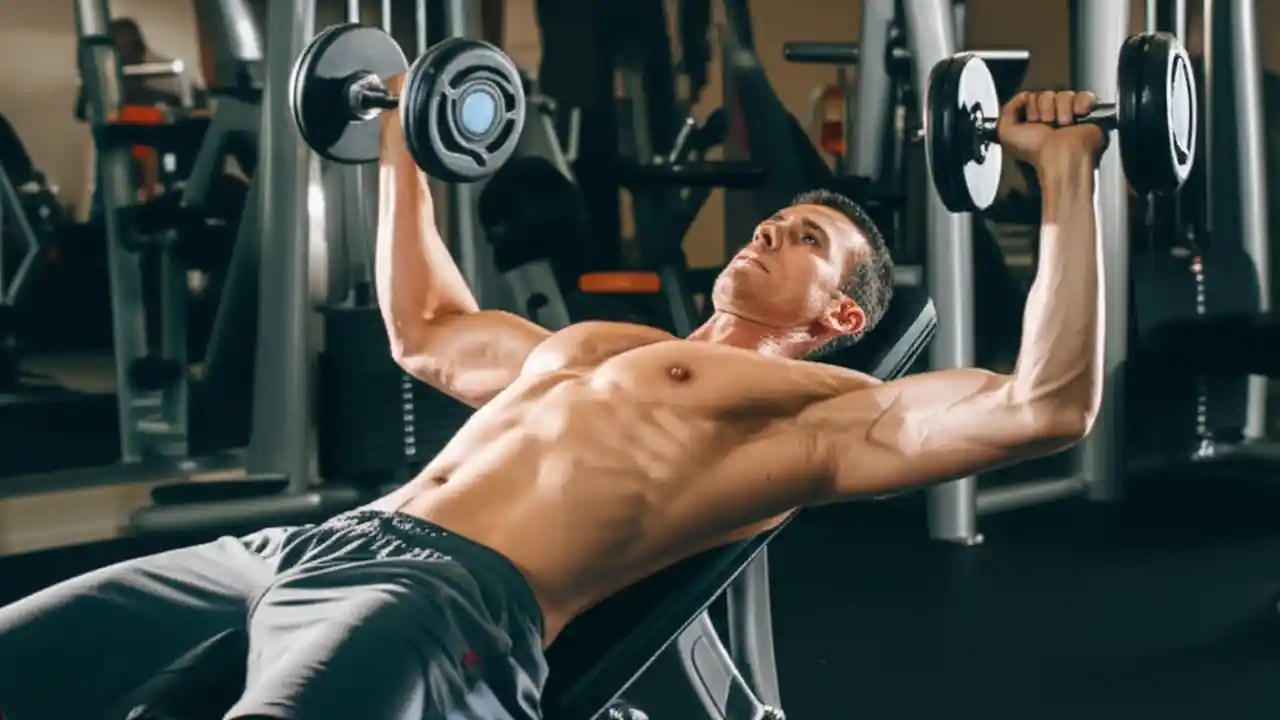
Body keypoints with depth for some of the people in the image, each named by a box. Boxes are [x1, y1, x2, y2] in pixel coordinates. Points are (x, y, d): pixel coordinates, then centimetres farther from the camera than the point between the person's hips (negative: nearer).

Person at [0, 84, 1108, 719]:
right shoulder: (586, 343, 36)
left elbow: (1045, 406, -1)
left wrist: (1067, 170, 0)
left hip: (455, 598, -8)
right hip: (313, 545, 8)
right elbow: (423, 331, 51)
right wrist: (404, 146, 52)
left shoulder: (811, 407, 11)